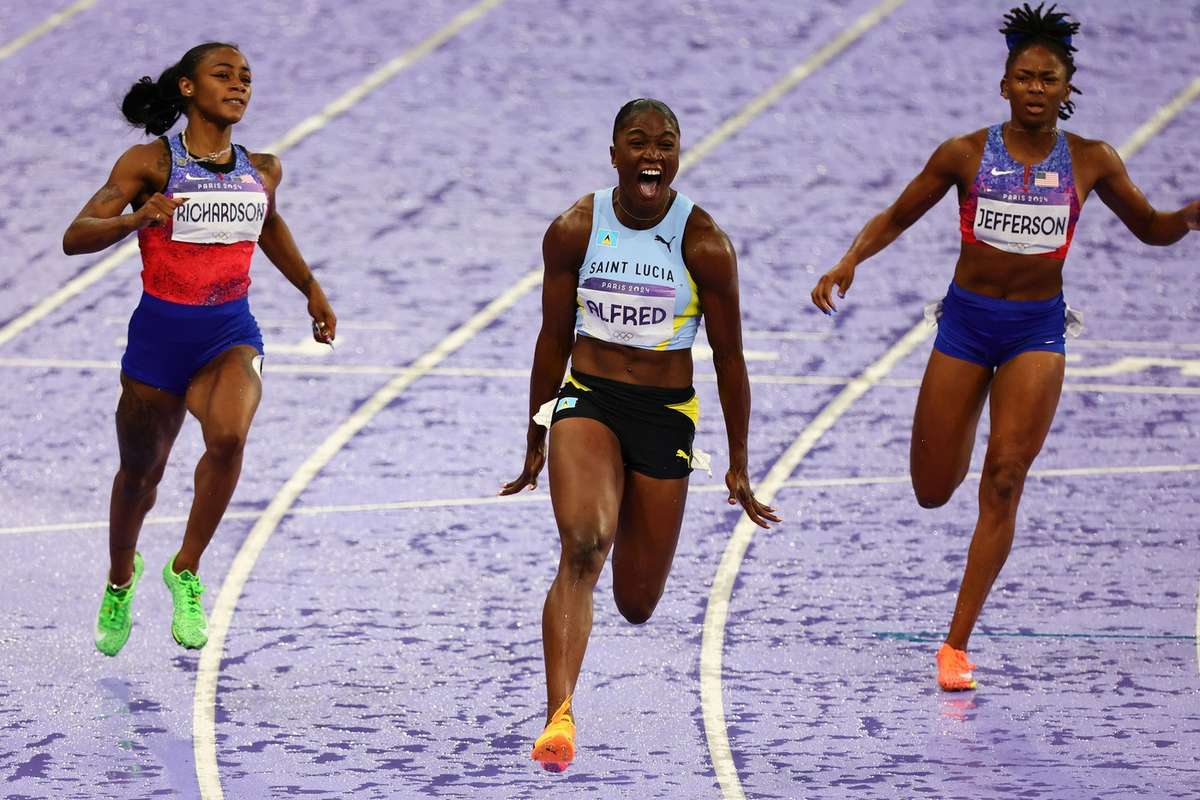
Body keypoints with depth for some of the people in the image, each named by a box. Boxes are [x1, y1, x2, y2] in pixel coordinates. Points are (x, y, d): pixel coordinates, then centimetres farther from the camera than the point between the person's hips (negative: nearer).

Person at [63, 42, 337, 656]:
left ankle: (186, 570, -10)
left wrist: (312, 289, 35)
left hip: (230, 334, 2)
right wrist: (134, 220, -32)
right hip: (161, 330, -2)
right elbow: (75, 238, -14)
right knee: (141, 471, 14)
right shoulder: (150, 163, -8)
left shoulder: (262, 170, 5)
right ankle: (121, 578, 45)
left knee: (228, 438, -29)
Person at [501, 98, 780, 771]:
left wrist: (739, 466, 4)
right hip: (587, 398, 0)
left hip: (666, 414, 0)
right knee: (582, 546, -28)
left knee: (637, 605, 9)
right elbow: (554, 338, 8)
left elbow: (729, 357, 1)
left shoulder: (705, 245, -8)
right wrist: (535, 444, 13)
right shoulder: (574, 231, -4)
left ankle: (634, 520, 48)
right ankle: (559, 716, -32)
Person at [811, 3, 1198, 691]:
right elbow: (897, 217, 6)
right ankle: (961, 440, 44)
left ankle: (958, 644, -8)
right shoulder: (965, 154, -4)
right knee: (933, 492, 3)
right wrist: (849, 262, -12)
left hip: (1038, 330, 0)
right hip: (966, 322, 1)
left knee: (1004, 482, -13)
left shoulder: (1091, 162, -1)